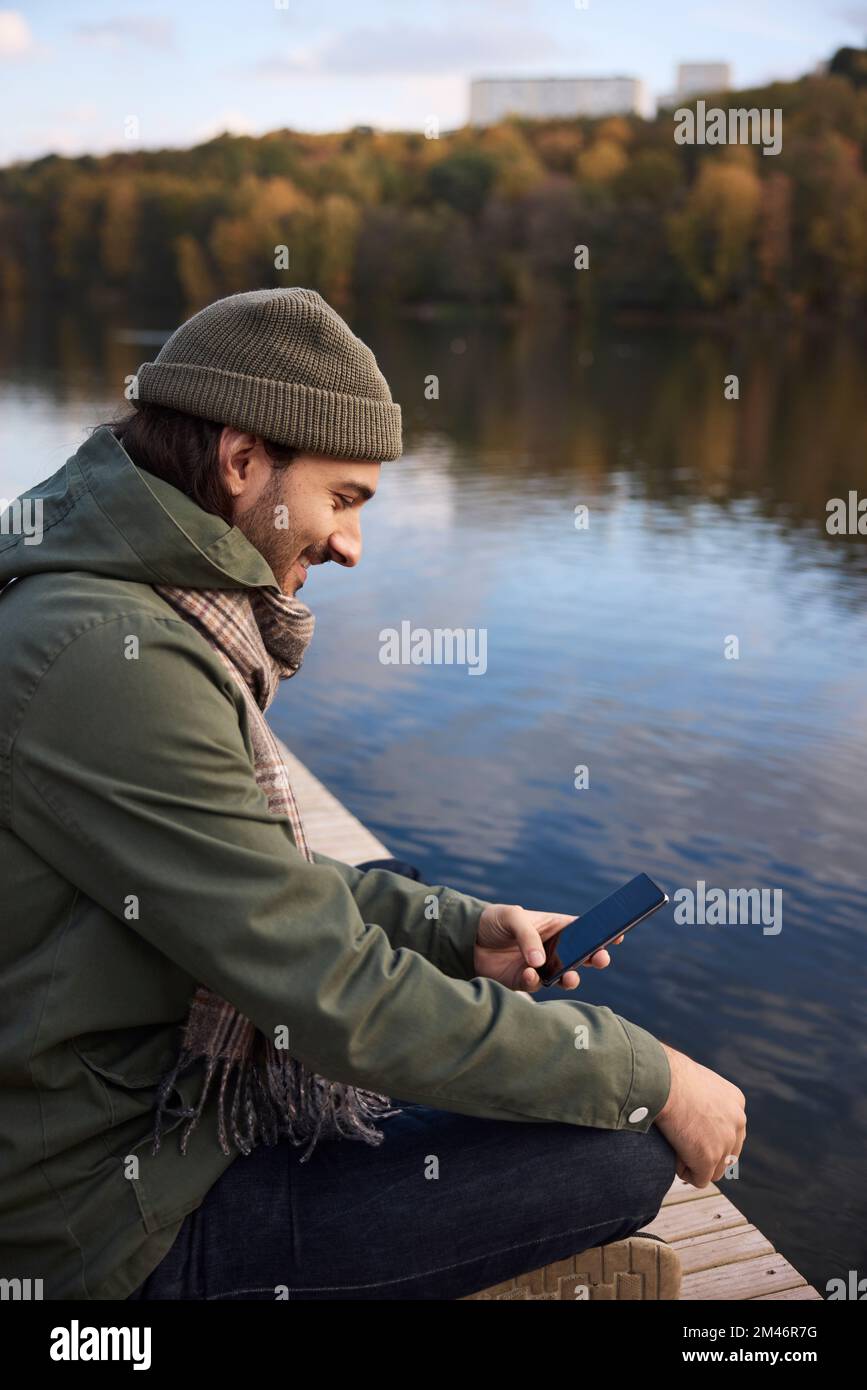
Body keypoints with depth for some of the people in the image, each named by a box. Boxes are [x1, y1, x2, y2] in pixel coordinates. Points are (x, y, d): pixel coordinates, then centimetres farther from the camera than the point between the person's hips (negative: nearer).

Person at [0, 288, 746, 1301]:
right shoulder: (113, 660, -28)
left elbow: (269, 877, 14)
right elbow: (341, 1000, -27)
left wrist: (464, 930, 2)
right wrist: (649, 1078, -16)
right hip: (129, 1227, -10)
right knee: (625, 1152, -12)